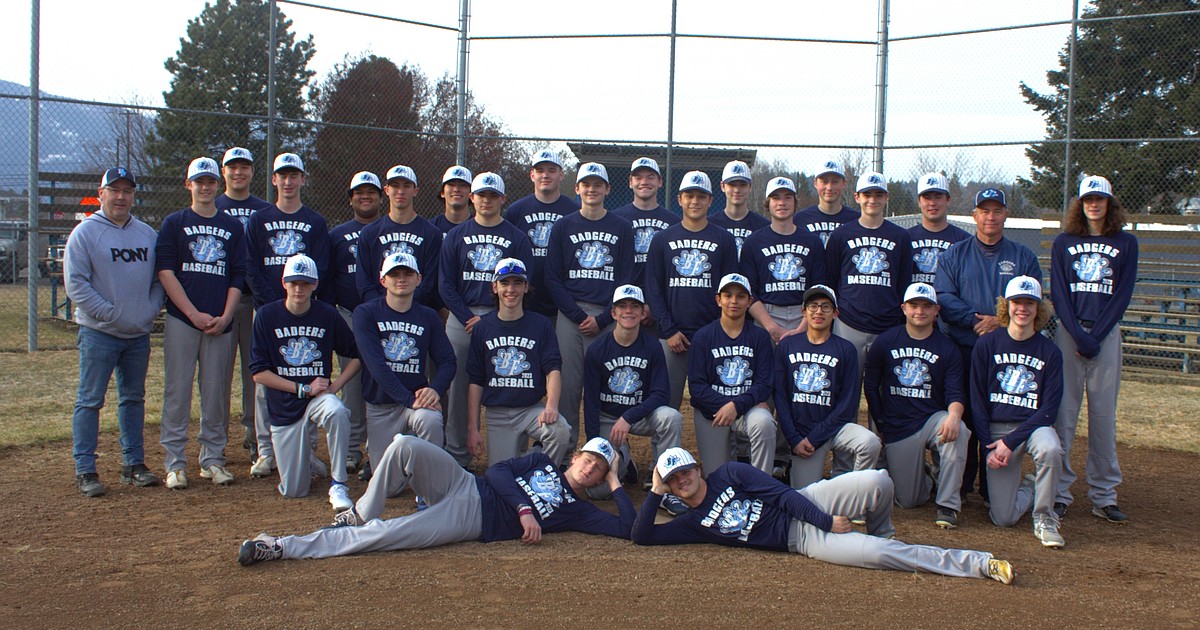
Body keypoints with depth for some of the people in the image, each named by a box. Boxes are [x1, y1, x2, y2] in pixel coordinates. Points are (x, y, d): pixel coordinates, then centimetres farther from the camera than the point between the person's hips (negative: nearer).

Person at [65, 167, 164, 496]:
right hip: (98, 333, -5)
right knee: (90, 401, -2)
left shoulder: (147, 234, 11)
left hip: (139, 334, 5)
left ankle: (133, 463, 22)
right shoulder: (85, 232, -4)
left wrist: (152, 309, -2)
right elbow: (75, 283, -10)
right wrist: (109, 313, -17)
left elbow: (159, 278, 15)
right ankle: (85, 470, 4)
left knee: (134, 399, 13)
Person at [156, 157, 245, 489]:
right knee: (177, 390, -2)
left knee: (217, 392, 4)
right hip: (181, 320, -2)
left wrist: (225, 317, -4)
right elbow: (166, 272, -1)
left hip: (221, 323, 2)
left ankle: (213, 459, 14)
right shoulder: (174, 223, 8)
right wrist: (195, 315, -11)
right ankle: (174, 462, 4)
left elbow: (238, 277, 9)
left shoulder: (233, 226, 14)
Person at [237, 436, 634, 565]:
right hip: (465, 486, 3)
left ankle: (283, 547, -20)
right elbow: (497, 471, 5)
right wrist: (523, 508, -9)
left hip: (471, 523, -3)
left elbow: (629, 528, -1)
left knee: (379, 536, -23)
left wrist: (614, 482, 4)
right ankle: (361, 515, -6)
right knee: (404, 446, -26)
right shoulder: (541, 462, 20)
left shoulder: (578, 510, 11)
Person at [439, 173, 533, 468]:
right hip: (461, 318, 1)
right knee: (457, 388, 3)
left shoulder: (517, 238, 7)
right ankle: (457, 455, 12)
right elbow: (446, 283, 5)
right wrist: (469, 318, -7)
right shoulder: (456, 235, 11)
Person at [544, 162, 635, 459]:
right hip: (569, 315, 0)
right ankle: (565, 451, 6)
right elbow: (552, 278, 5)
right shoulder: (563, 227, 10)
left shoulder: (622, 228, 9)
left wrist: (602, 319, -6)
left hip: (608, 318, 0)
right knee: (568, 384, -2)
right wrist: (578, 315, -7)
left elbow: (626, 279, 5)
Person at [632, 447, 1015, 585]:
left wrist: (823, 517, -12)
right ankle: (978, 564, -15)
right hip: (800, 540, -1)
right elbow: (642, 536, -2)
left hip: (806, 504, 1)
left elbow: (782, 493, -1)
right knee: (878, 555, -24)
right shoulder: (691, 524, 7)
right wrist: (655, 491, -7)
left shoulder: (729, 474, 6)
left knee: (877, 482, -26)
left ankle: (881, 533, 10)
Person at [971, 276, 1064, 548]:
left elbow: (1049, 409, -6)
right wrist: (989, 446, -9)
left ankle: (1044, 518, -12)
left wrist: (1011, 441, -16)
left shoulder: (1050, 351, -2)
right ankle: (1027, 488, 26)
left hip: (1035, 425, 0)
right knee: (1004, 518, -10)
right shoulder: (987, 344, -1)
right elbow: (977, 400, 1)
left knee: (1050, 450, -38)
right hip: (996, 429, 0)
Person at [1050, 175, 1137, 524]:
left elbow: (1123, 295, 1)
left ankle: (1104, 495, 8)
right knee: (1063, 412, -3)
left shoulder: (1126, 243, 8)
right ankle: (1058, 492, 1)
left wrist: (1095, 336, -9)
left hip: (1107, 335, 1)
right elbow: (1058, 294, 1)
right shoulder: (1064, 242, 7)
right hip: (1068, 331, 0)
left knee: (1104, 413, 2)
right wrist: (1079, 336, -11)